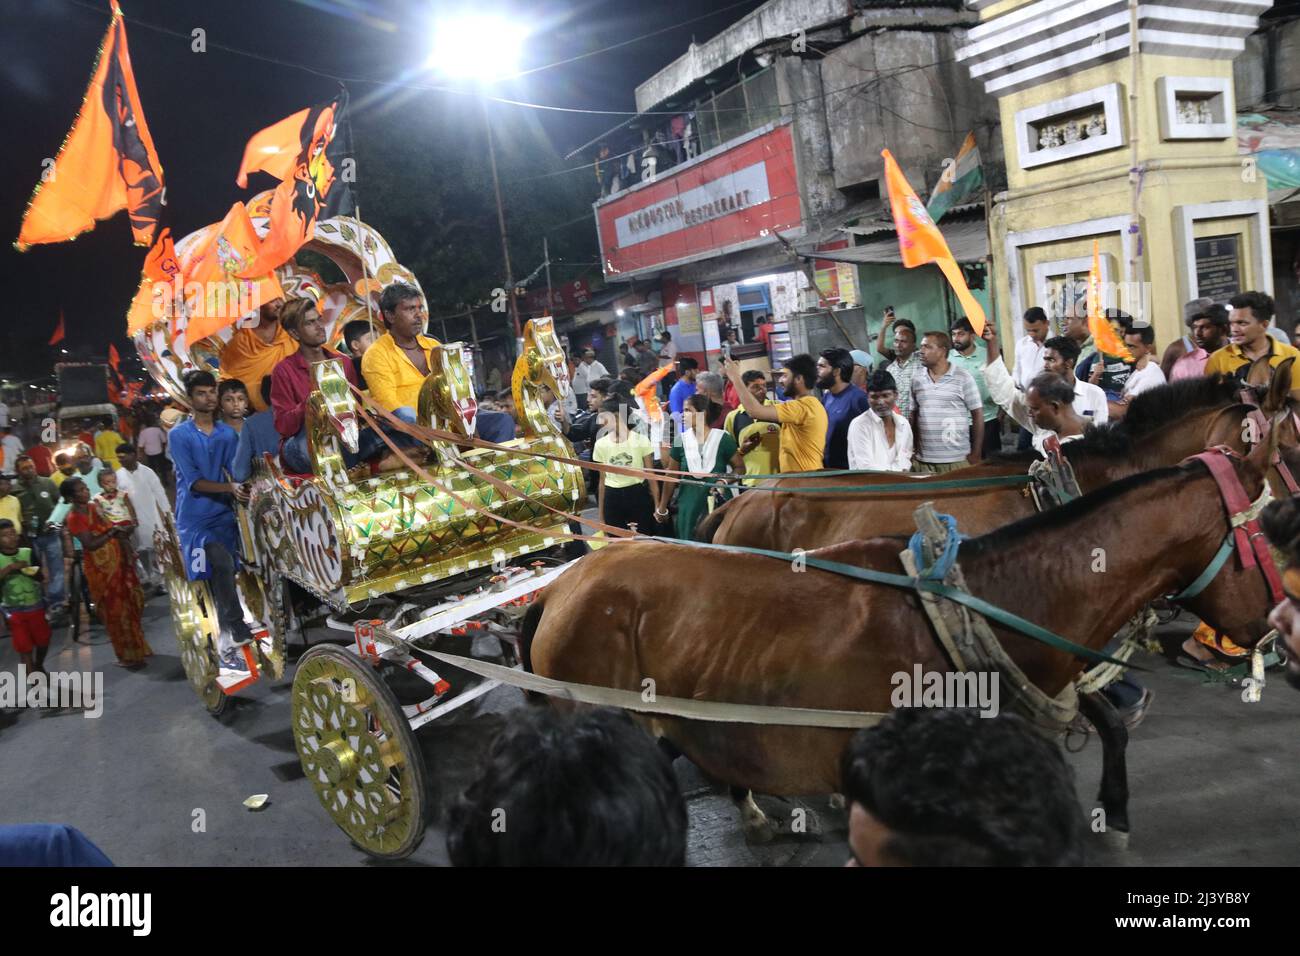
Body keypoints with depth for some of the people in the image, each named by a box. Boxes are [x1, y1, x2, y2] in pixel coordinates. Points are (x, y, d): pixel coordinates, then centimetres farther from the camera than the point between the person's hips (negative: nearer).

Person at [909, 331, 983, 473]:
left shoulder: (963, 378, -3)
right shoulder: (916, 380, 8)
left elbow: (977, 415, -2)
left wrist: (976, 454, -5)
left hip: (957, 460, -3)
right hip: (923, 460, 3)